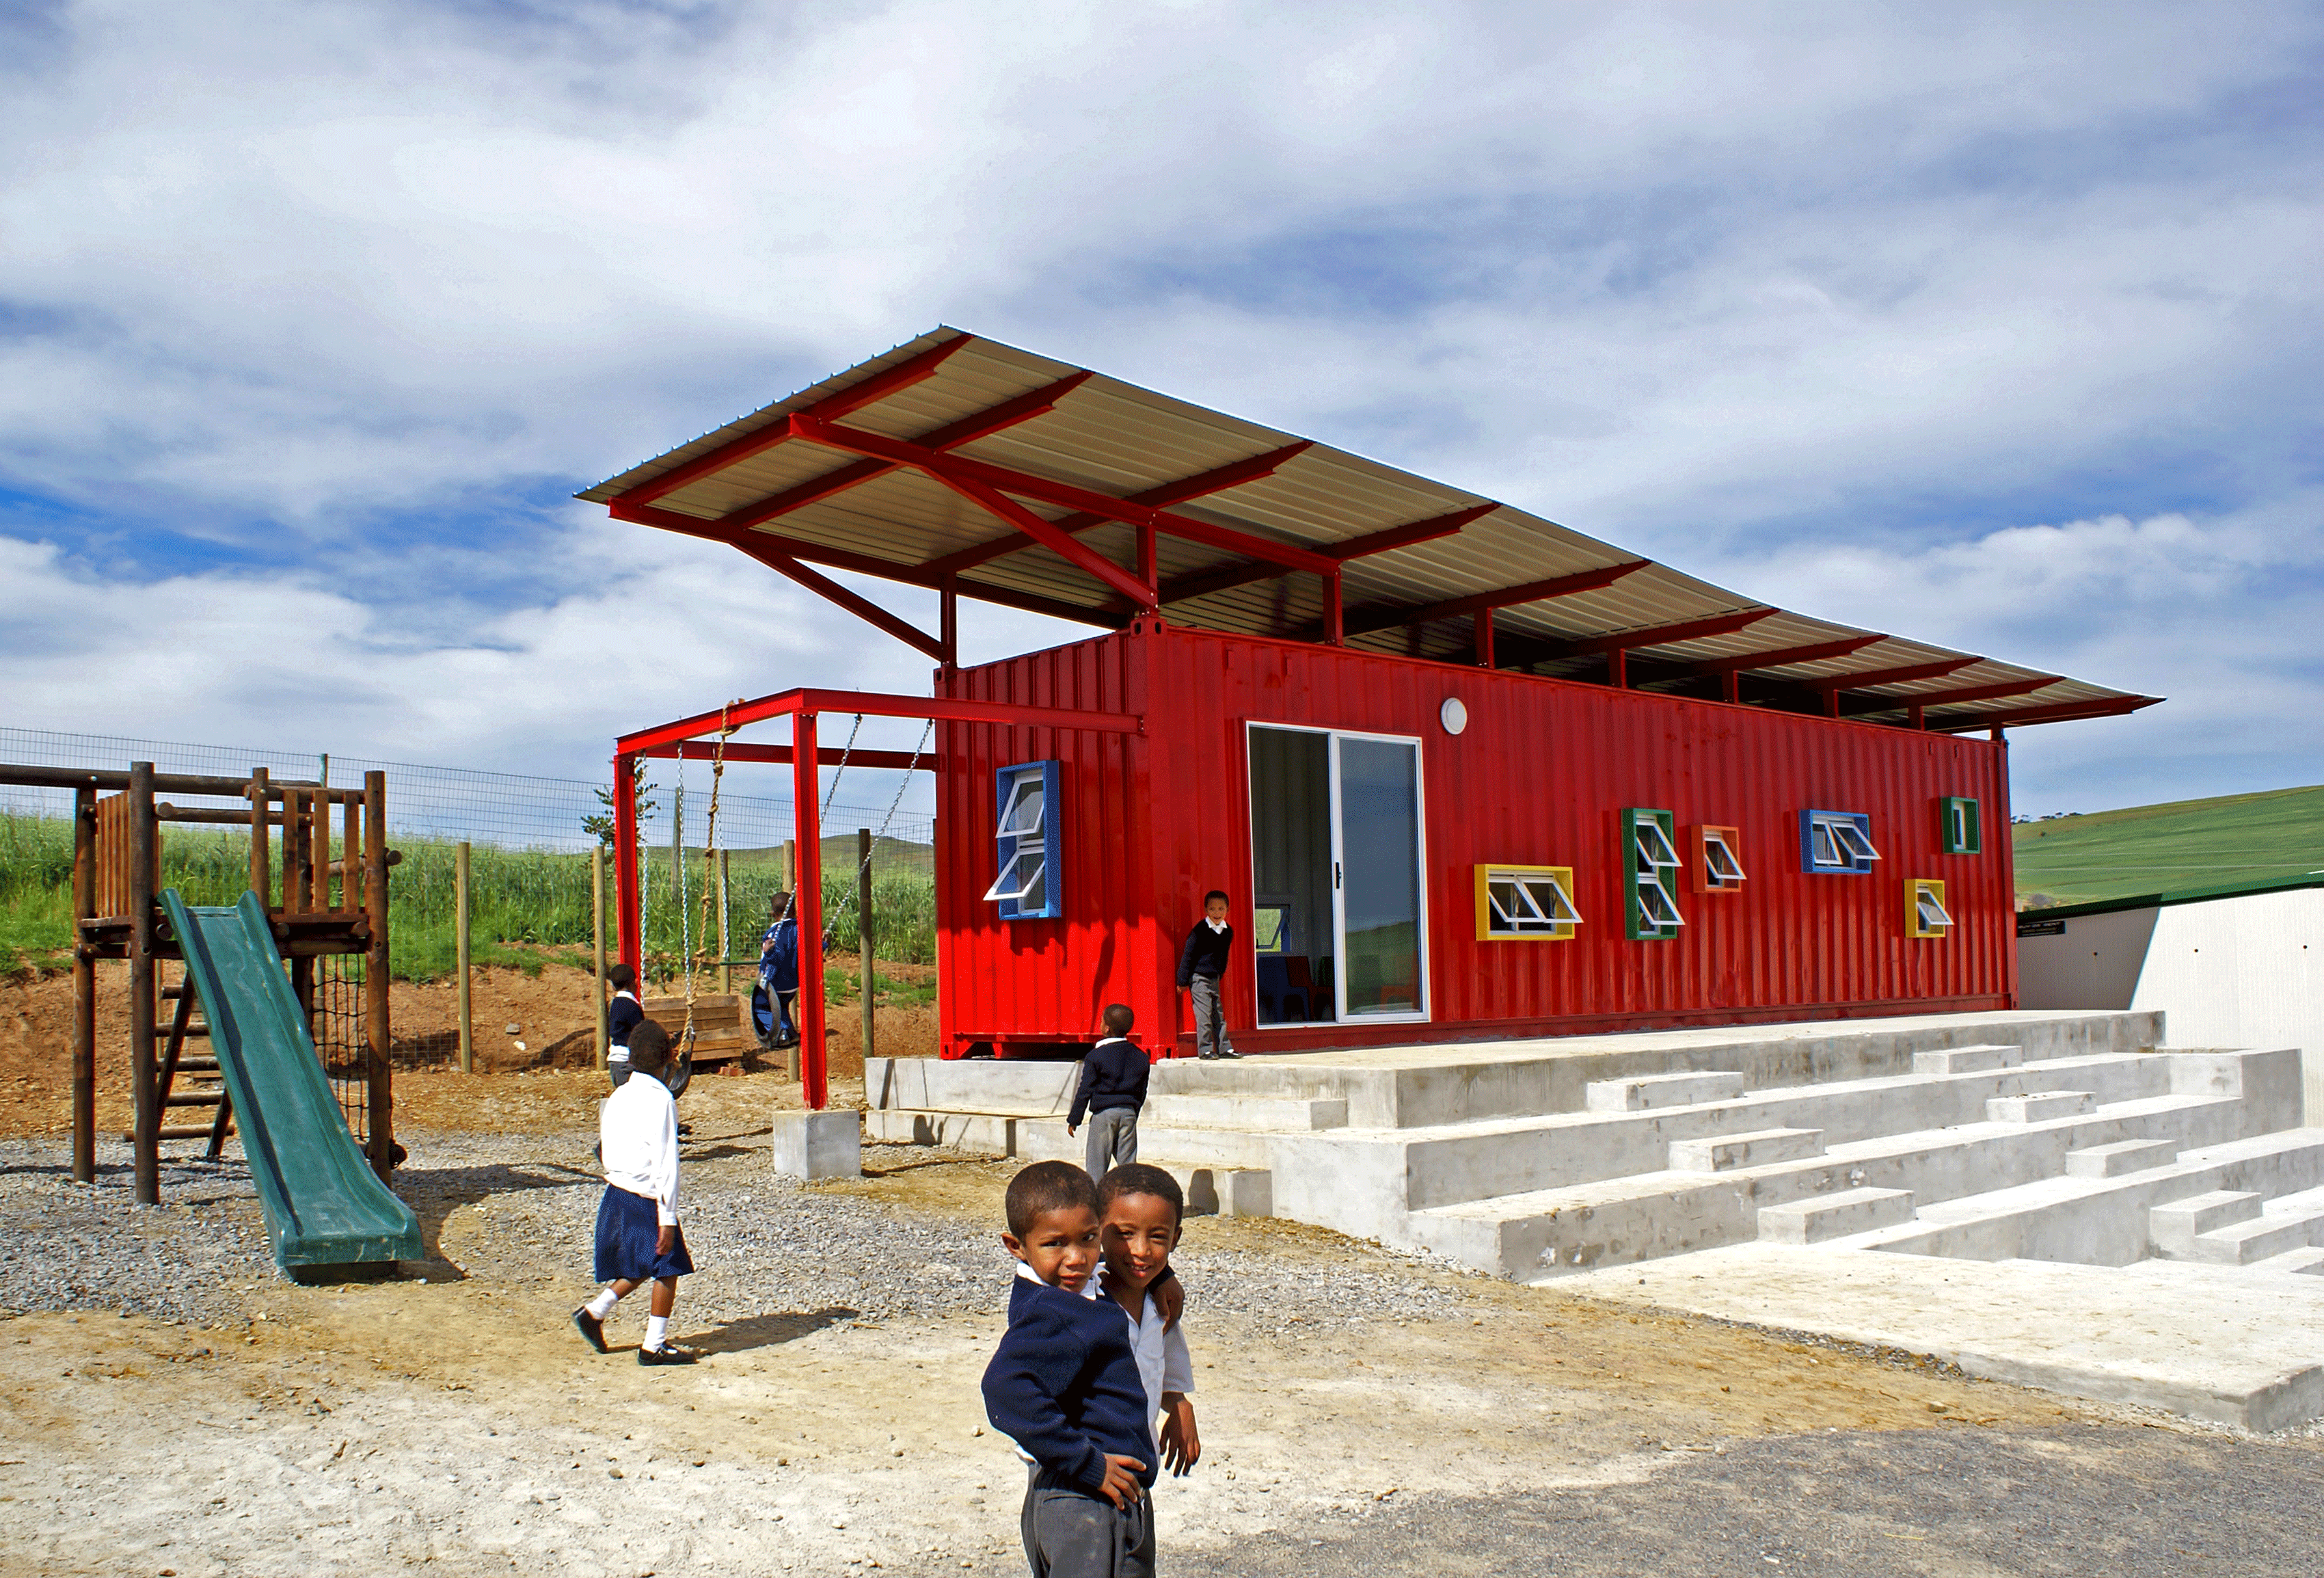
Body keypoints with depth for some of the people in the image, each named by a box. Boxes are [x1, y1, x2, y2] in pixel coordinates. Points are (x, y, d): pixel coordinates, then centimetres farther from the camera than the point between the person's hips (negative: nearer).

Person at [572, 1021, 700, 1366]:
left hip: (615, 1194, 8)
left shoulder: (617, 1096, 6)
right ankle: (654, 1346, 9)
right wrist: (667, 1219, -19)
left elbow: (606, 1150, 13)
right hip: (646, 1200, -8)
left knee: (641, 1268, 23)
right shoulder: (661, 1099, -17)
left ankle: (594, 1312, 21)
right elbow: (665, 1163, -20)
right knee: (667, 1268, 4)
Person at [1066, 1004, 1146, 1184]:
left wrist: (1074, 1120, 0)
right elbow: (1142, 1091, 12)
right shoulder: (1140, 1056, 6)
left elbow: (1085, 1090, -6)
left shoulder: (1096, 1056, -8)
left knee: (1096, 1162, 1)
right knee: (1128, 1162, 8)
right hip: (1129, 1112, 4)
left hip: (1103, 1113, -4)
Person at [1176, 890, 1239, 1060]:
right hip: (1199, 978, -6)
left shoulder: (1228, 931, 4)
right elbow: (1188, 955, -11)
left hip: (1214, 978, 6)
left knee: (1219, 1014, 10)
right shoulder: (1200, 930, -14)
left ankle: (1224, 1048, 16)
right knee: (1204, 1014, -6)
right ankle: (1205, 1050, 1)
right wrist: (1183, 981, -10)